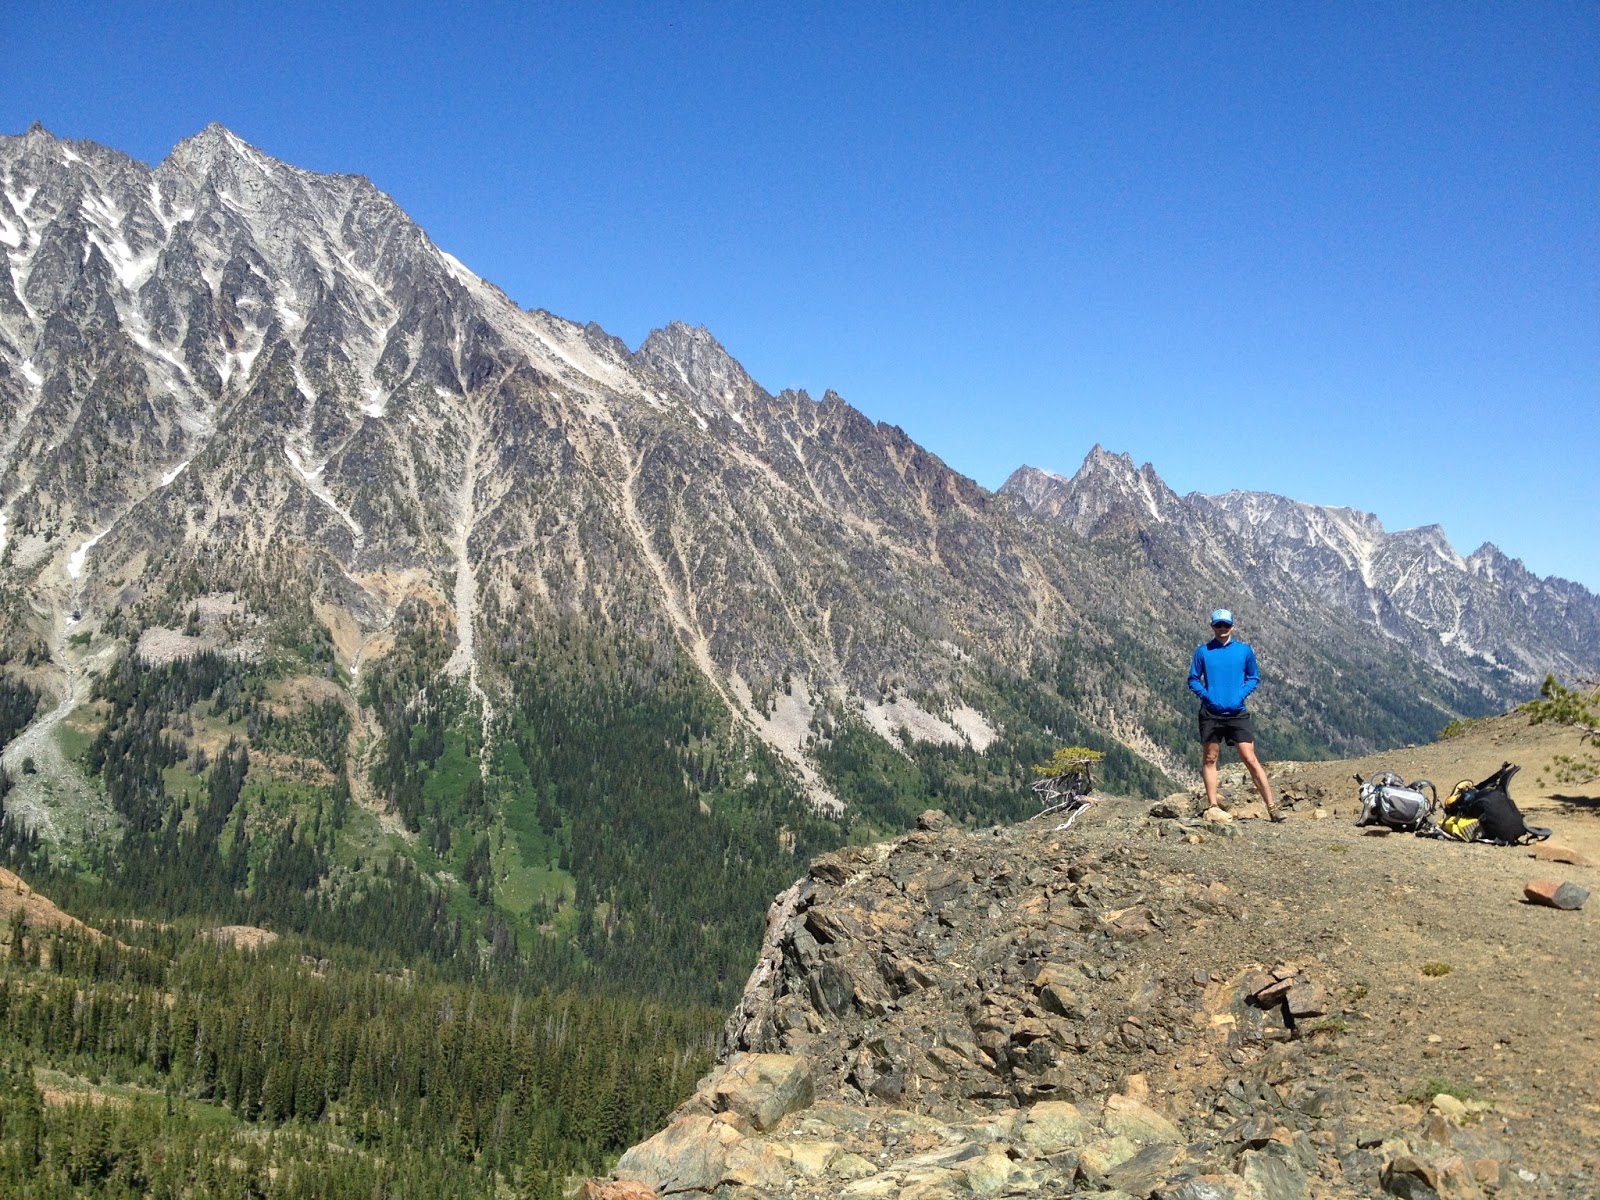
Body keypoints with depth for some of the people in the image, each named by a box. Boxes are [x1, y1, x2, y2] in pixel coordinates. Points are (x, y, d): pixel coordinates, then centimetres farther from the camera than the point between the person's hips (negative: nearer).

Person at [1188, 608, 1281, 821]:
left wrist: (1241, 694, -5)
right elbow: (1193, 680, 8)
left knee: (1250, 759, -6)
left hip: (1237, 713, -1)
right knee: (1210, 759, 6)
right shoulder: (1202, 652, 3)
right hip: (1211, 713, 1)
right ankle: (1212, 805, 13)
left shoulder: (1244, 650, 5)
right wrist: (1206, 695, -9)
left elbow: (1254, 678, 12)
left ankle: (1271, 807, -4)